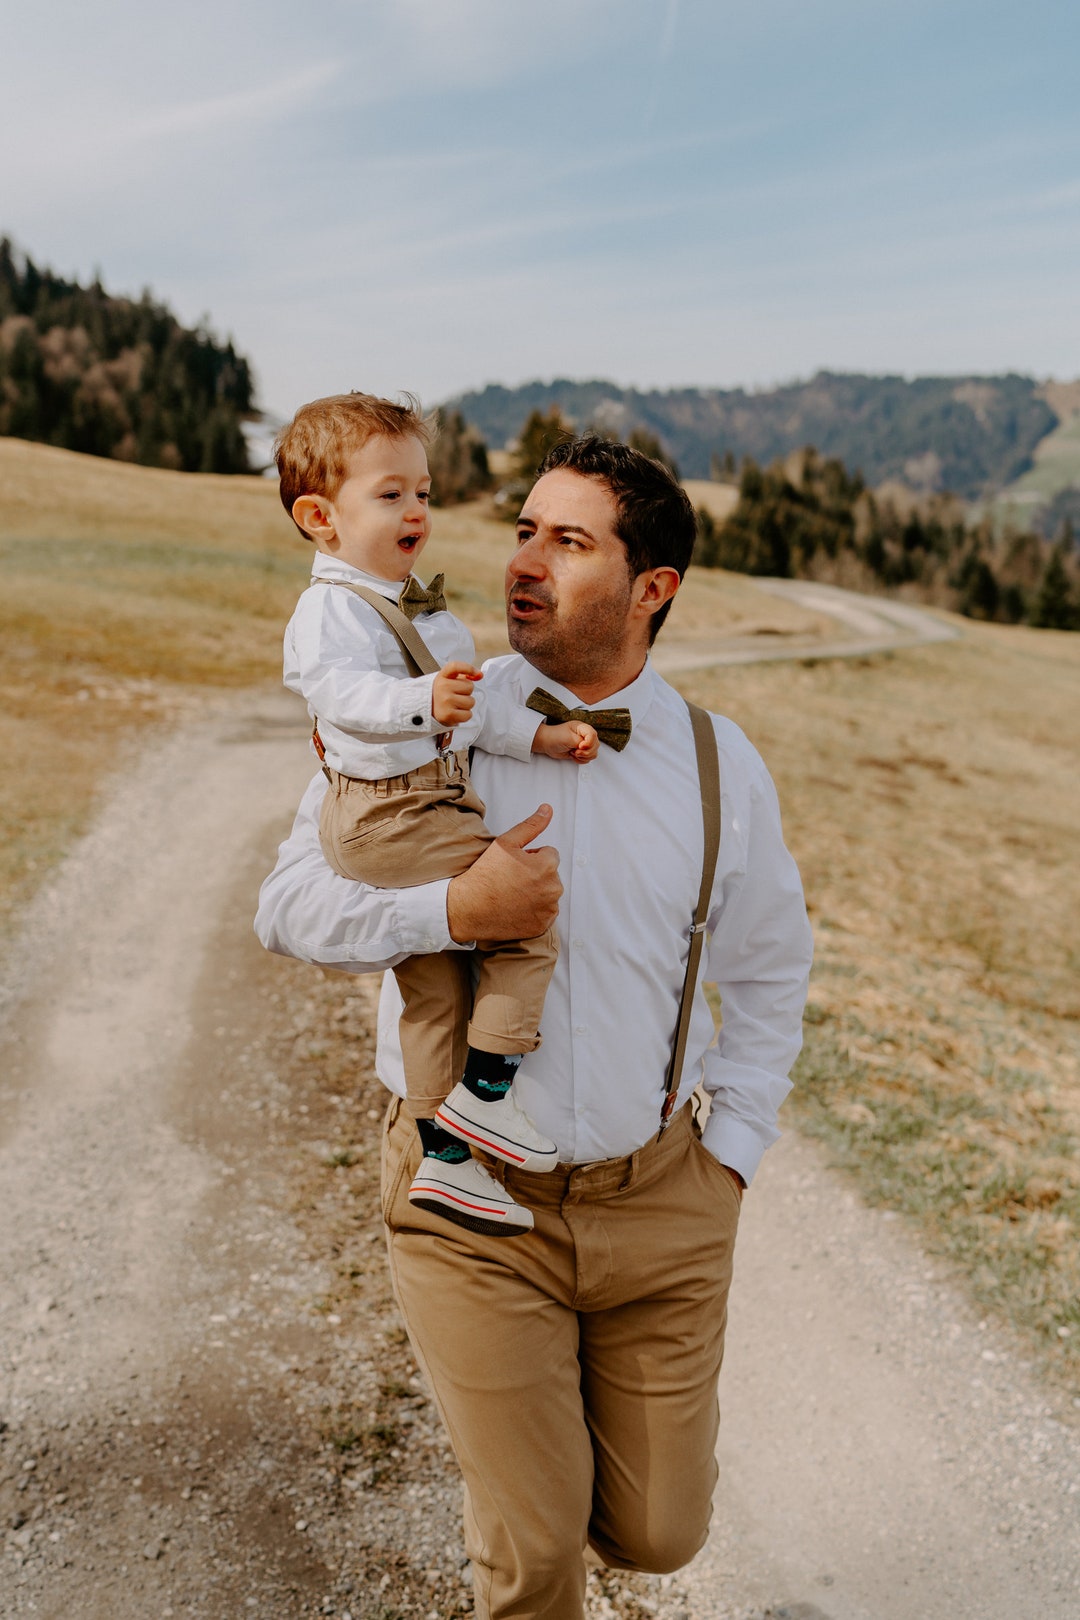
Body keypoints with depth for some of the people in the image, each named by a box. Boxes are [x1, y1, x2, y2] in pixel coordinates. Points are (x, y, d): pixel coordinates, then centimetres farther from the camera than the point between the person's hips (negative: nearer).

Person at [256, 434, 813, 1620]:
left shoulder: (718, 763, -1)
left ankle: (578, 1413, 47)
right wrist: (458, 910, -24)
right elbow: (291, 907, -8)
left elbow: (770, 971, 11)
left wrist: (730, 1151, 5)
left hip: (659, 1199, 3)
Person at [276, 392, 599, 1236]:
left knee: (435, 986, 13)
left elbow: (475, 703, 22)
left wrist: (543, 735, 16)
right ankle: (482, 1090, 0)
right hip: (386, 813, -10)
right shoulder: (332, 607, -14)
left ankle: (446, 1157, 23)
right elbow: (340, 688, -32)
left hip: (433, 803, 10)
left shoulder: (422, 604, 18)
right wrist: (421, 701, -49)